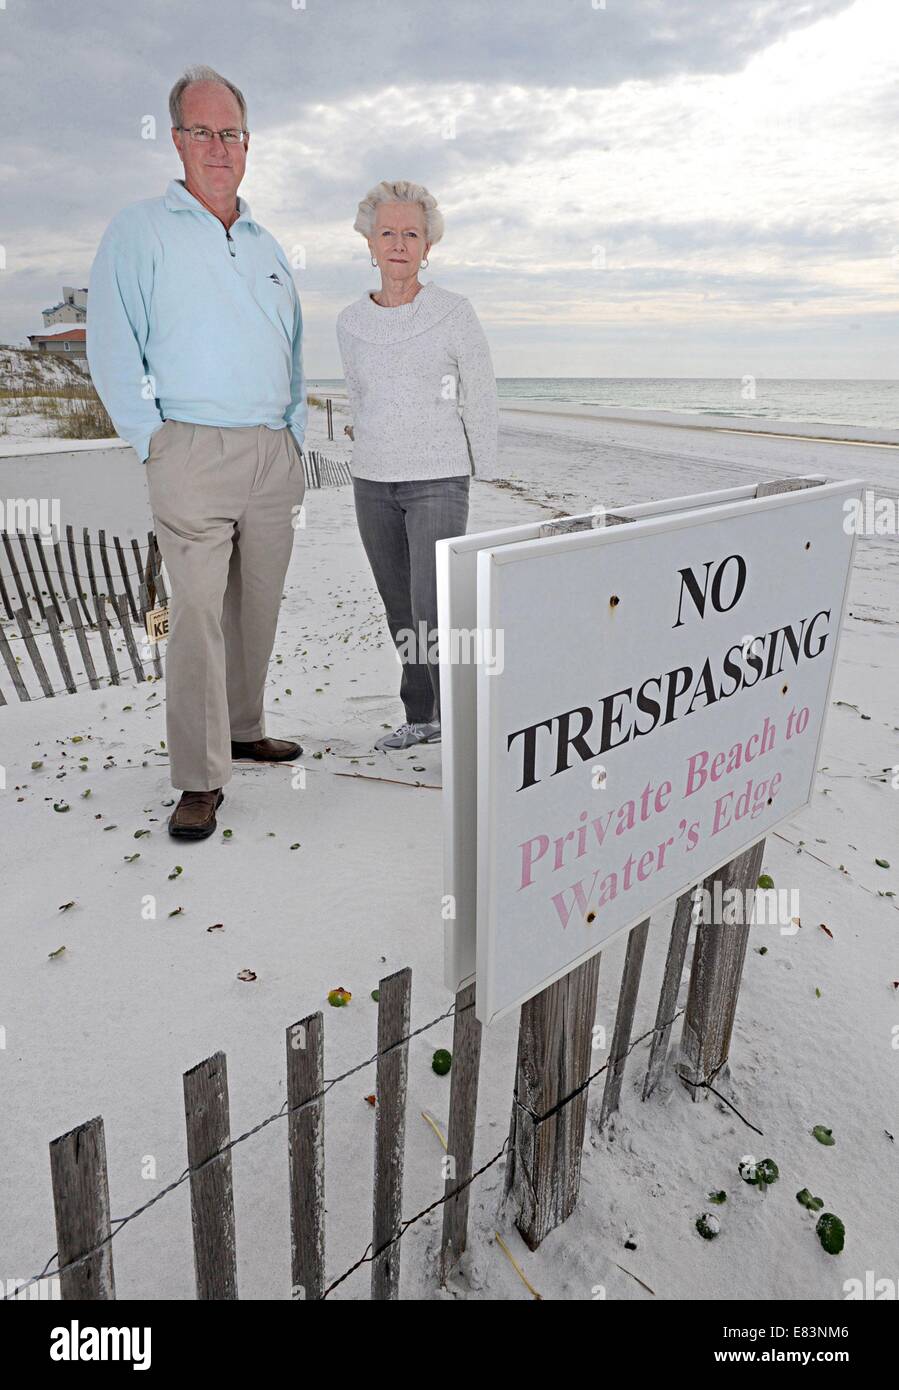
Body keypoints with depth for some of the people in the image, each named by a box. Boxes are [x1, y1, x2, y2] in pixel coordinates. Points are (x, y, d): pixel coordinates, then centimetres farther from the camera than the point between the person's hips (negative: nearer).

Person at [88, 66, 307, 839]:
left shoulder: (267, 246, 21)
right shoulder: (141, 231, 4)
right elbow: (112, 348, -2)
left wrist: (295, 435, 12)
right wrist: (151, 442, -9)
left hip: (274, 455, 6)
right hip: (194, 451, -5)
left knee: (259, 605, 9)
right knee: (198, 611, -10)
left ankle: (244, 730, 24)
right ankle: (200, 780, -5)